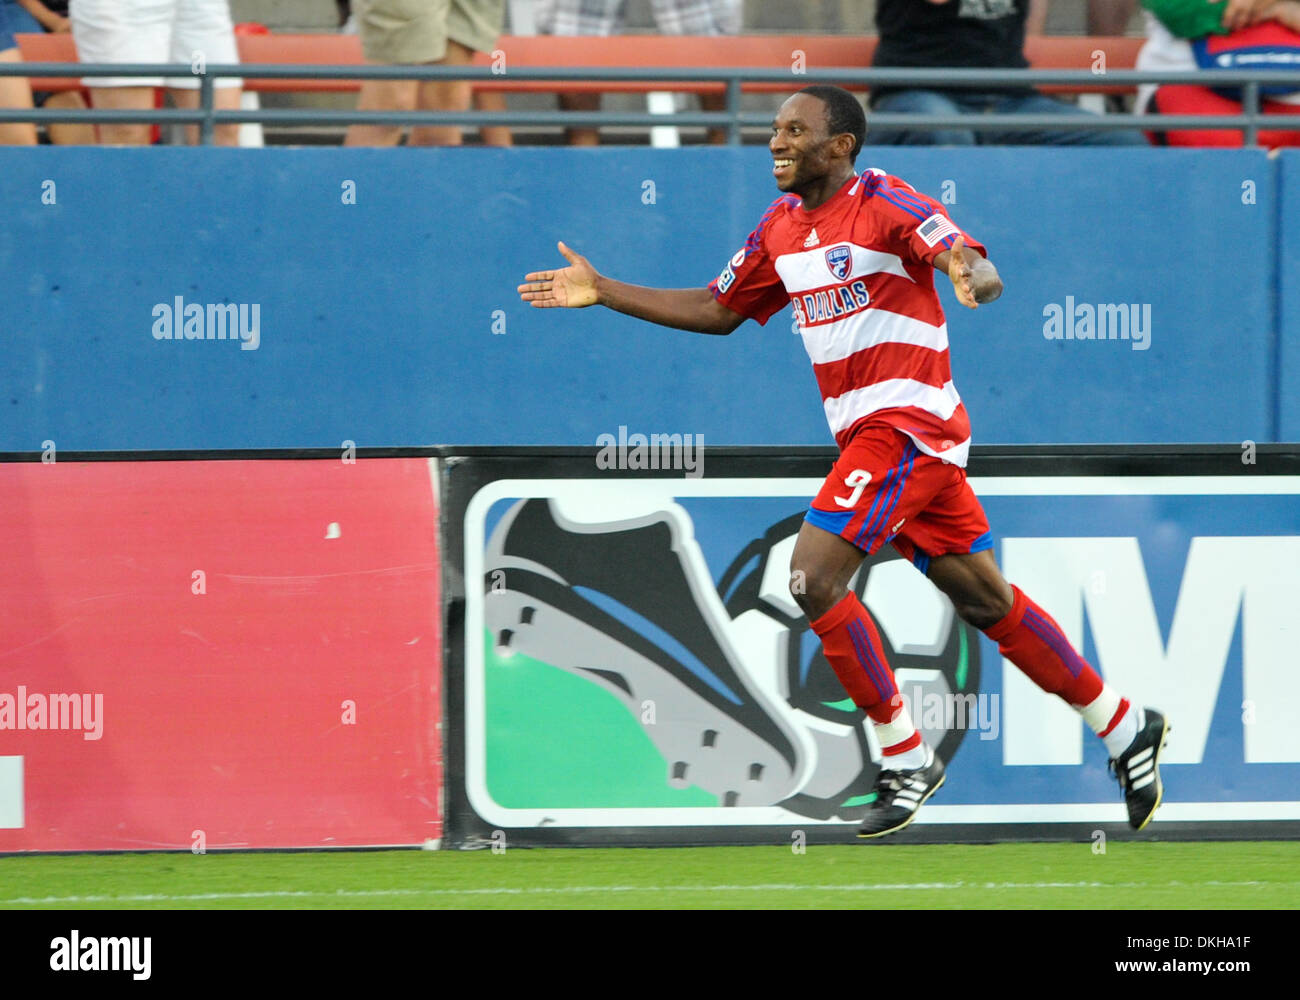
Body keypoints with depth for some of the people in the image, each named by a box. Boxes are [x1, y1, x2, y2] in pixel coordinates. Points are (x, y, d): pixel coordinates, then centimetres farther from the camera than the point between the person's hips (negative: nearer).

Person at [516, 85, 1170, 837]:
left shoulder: (885, 203, -12)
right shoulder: (782, 226, 13)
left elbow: (980, 269, -22)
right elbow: (716, 310, 23)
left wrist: (972, 278, -46)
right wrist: (603, 292, 18)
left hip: (908, 423, -8)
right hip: (864, 431, 8)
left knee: (815, 574, -18)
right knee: (983, 599, 10)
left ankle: (907, 760, -8)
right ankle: (1126, 729, 20)